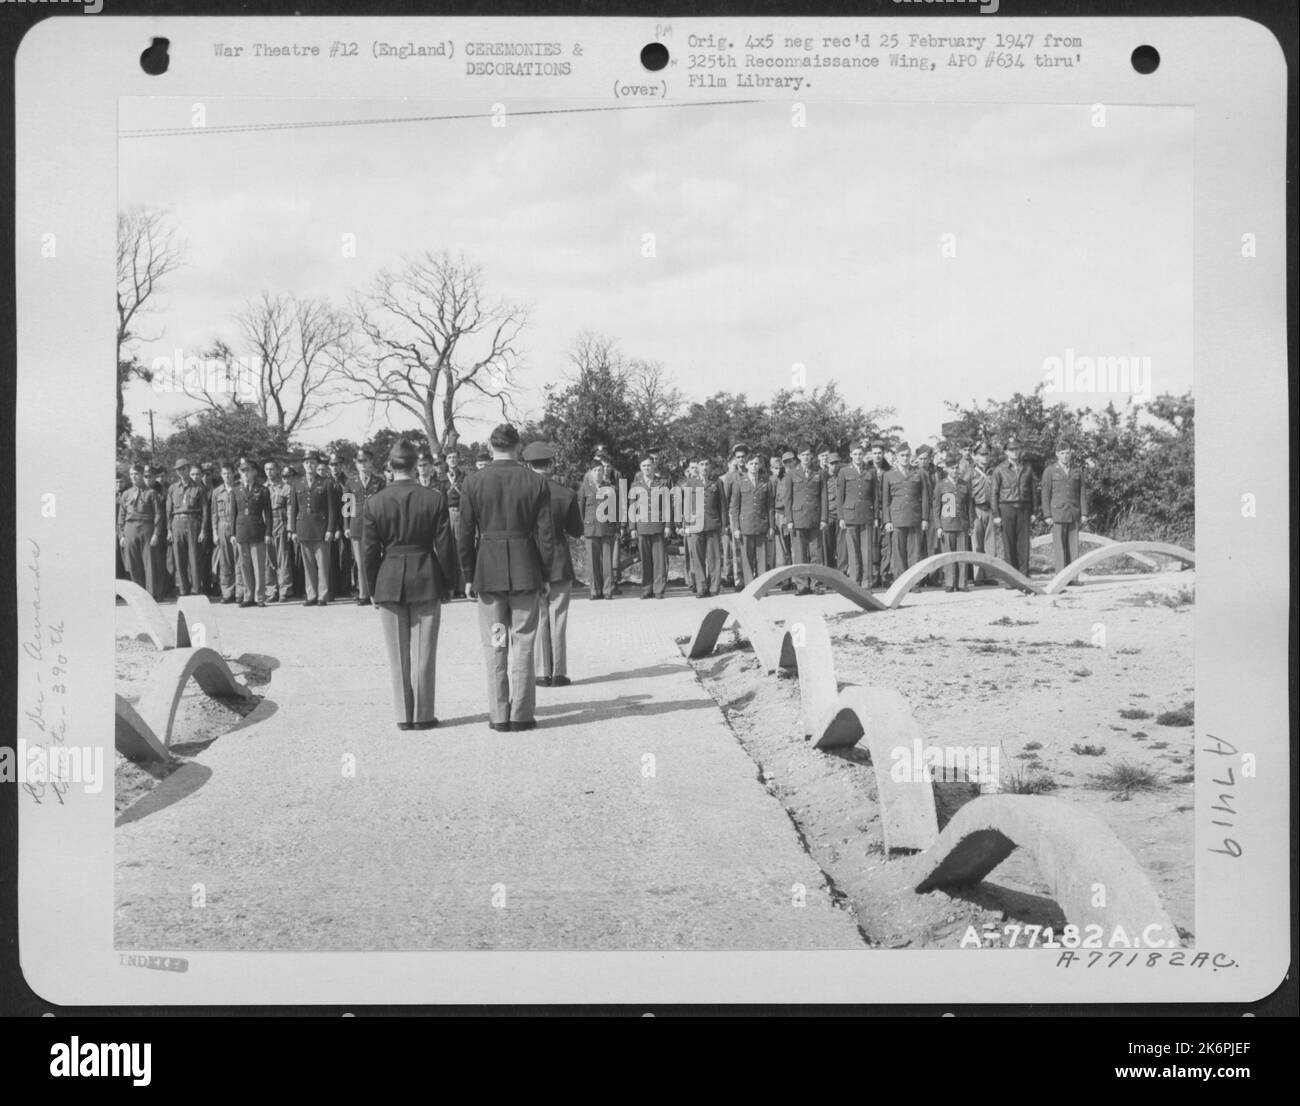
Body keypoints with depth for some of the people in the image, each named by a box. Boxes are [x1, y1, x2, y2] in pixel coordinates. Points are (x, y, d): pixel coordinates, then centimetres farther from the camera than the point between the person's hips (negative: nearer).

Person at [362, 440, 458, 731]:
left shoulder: (373, 502, -5)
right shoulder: (435, 499, -7)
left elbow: (369, 551, -1)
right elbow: (444, 546, -4)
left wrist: (372, 589, 8)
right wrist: (447, 584, 7)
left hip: (389, 583, 1)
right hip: (426, 581, 0)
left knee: (398, 655, 9)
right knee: (424, 652, 7)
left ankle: (404, 715, 13)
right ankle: (423, 715, 10)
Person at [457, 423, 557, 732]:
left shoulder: (473, 482, -3)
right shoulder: (536, 482, -2)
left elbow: (465, 534, -2)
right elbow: (546, 534, -2)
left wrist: (468, 576, 6)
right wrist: (543, 573, 8)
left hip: (488, 569, 0)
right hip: (525, 570, 0)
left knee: (494, 646, 7)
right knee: (522, 644, 6)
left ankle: (499, 715, 10)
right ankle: (521, 715, 7)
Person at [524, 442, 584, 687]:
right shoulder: (567, 494, -8)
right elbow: (576, 531, 0)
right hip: (560, 564, 0)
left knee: (537, 619, 8)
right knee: (558, 619, 7)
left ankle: (543, 672, 9)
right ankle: (559, 673, 9)